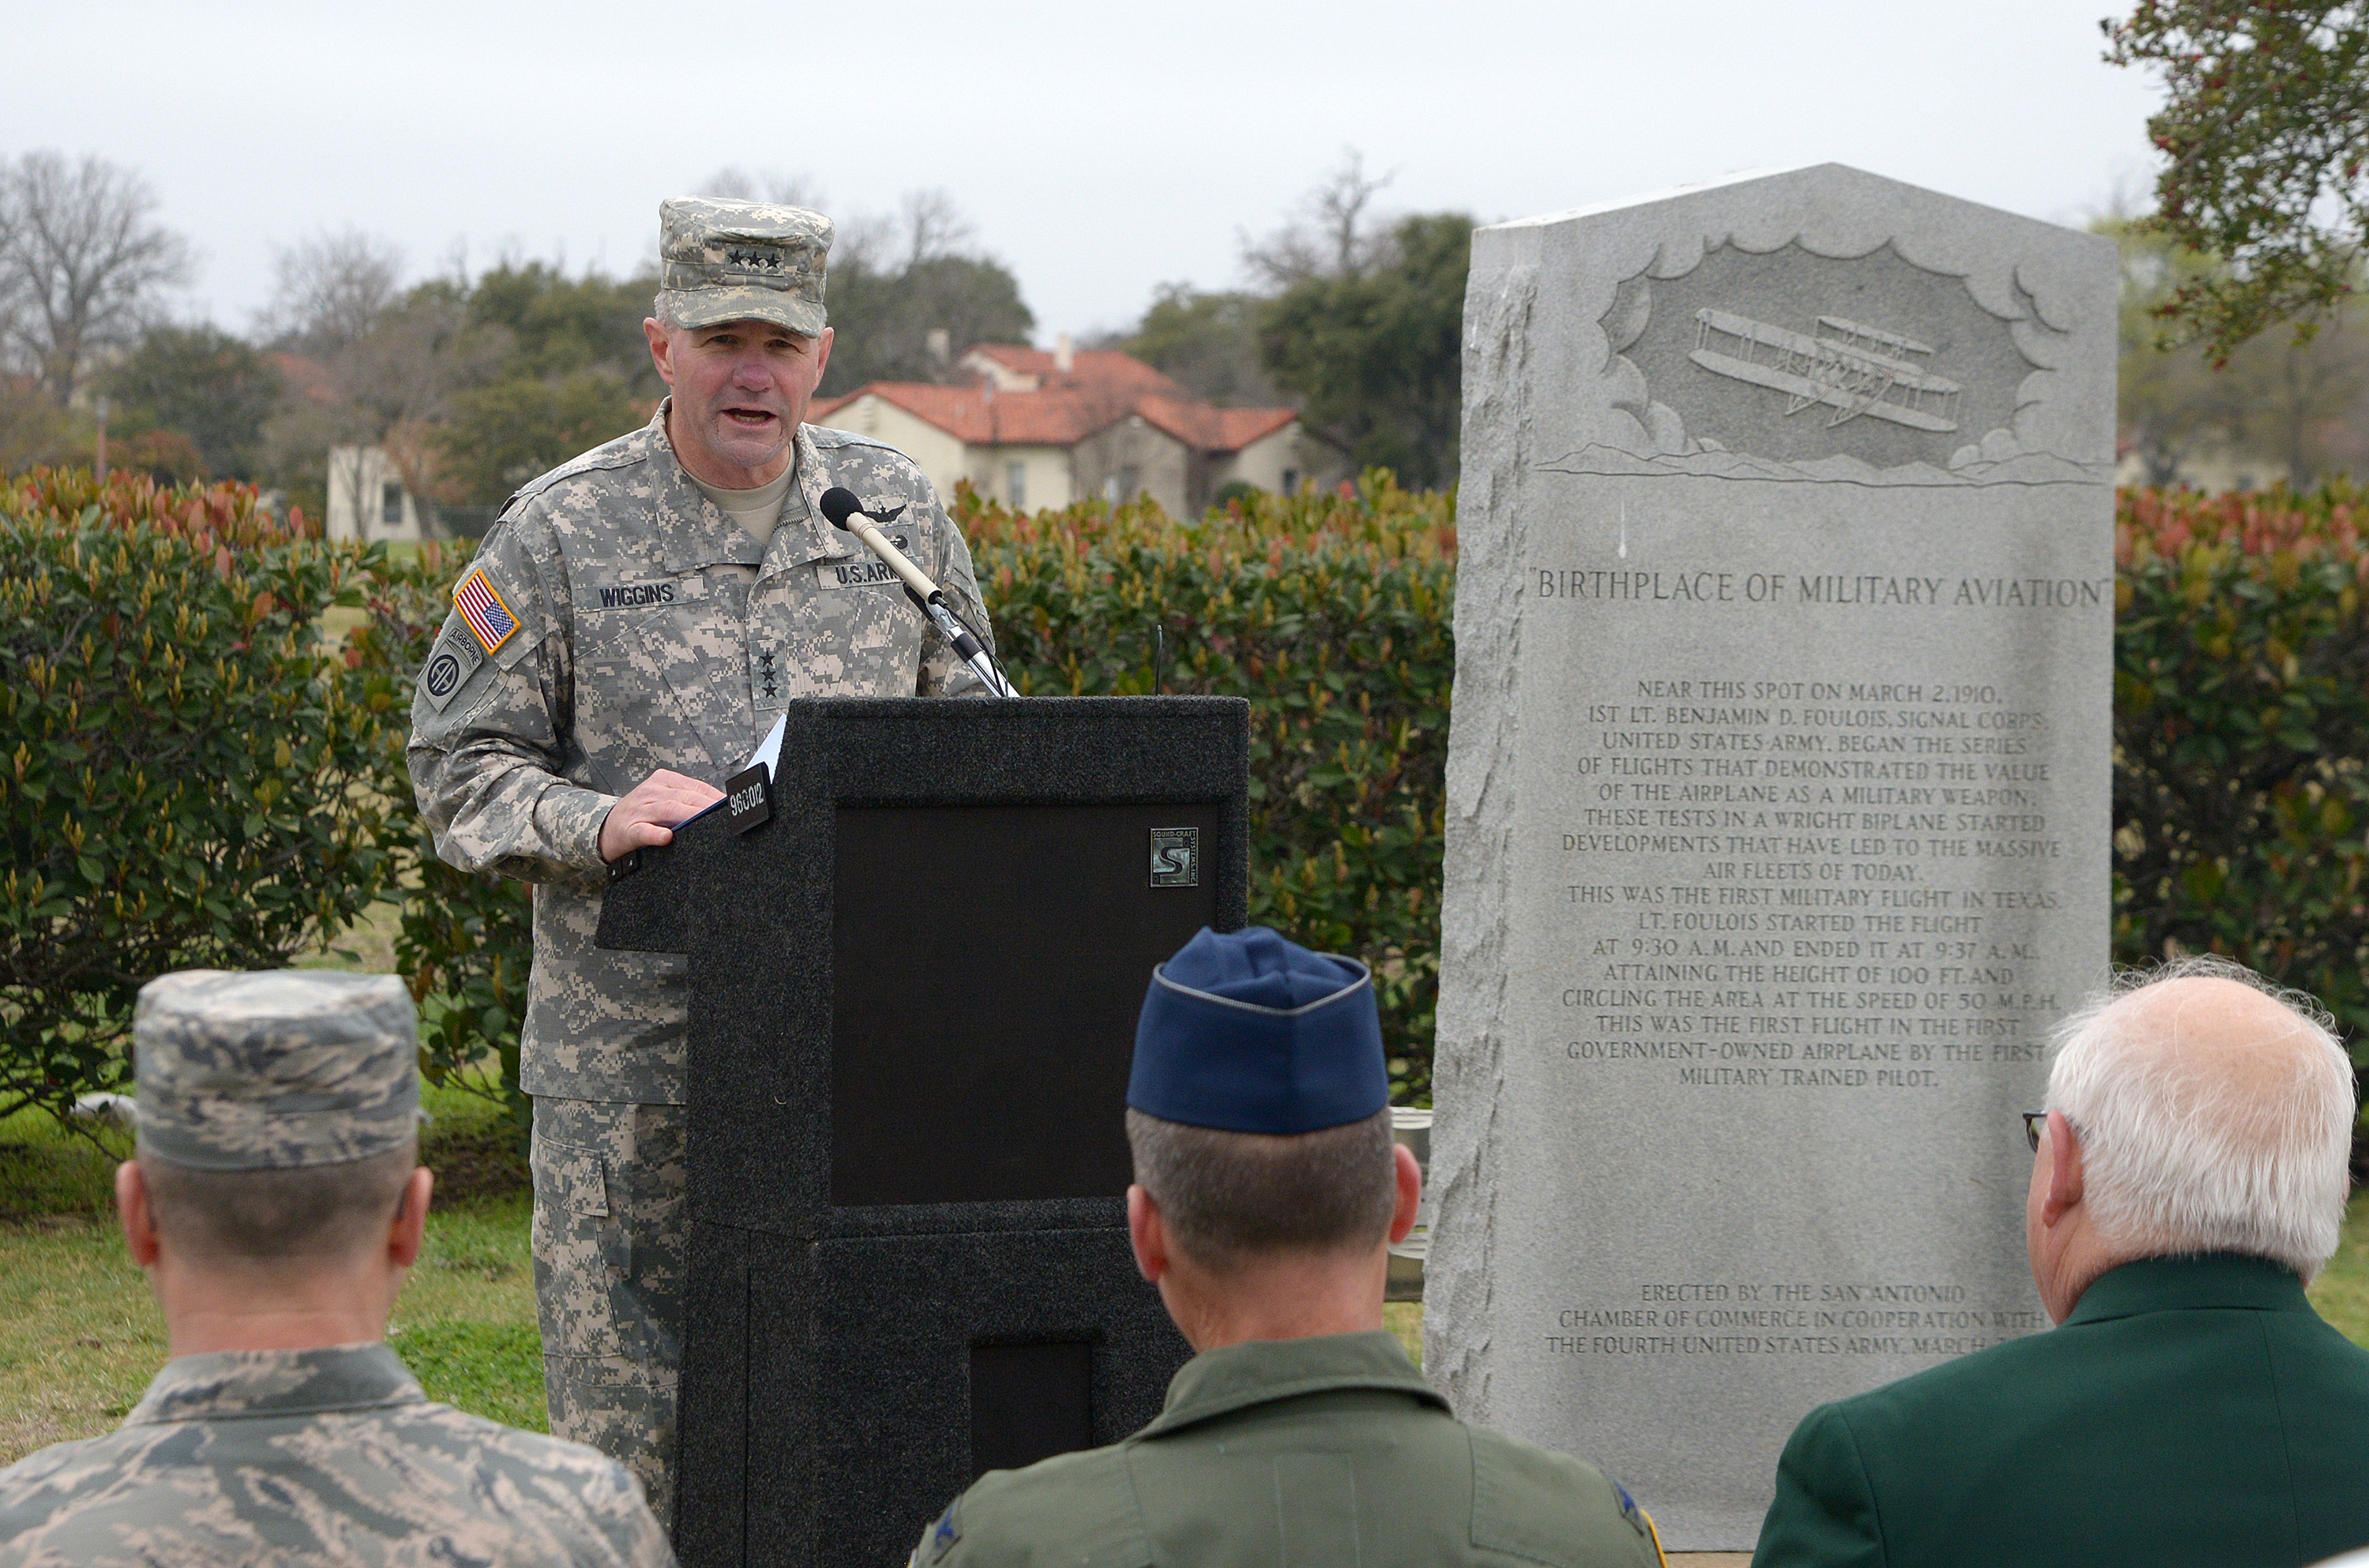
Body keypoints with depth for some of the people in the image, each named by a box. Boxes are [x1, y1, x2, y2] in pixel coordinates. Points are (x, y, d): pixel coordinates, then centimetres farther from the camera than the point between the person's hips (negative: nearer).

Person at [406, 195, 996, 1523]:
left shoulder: (898, 511, 9)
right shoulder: (563, 532, -1)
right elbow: (461, 766, 1)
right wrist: (598, 822, -17)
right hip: (630, 1044, -2)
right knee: (626, 1405, 1)